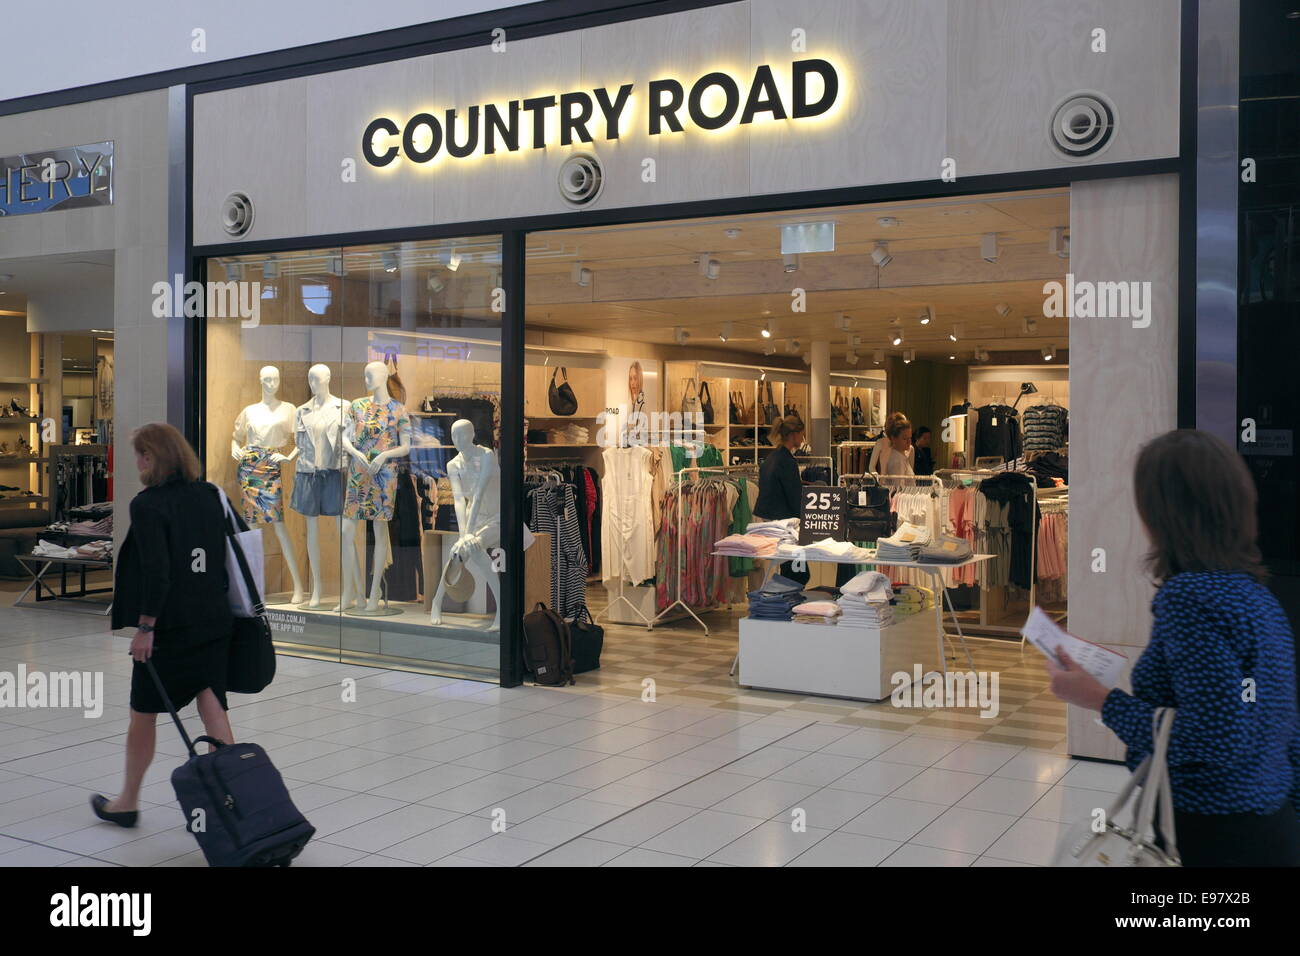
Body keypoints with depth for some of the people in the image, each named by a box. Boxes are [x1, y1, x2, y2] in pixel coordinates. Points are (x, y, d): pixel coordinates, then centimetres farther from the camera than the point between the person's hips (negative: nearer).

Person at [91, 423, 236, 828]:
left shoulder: (148, 504, -13)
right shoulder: (210, 496, 6)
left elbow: (156, 570, -20)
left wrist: (146, 625, -13)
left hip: (169, 626, -5)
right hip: (214, 621, 5)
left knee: (144, 712, 11)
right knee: (212, 706, 6)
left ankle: (127, 802, 27)